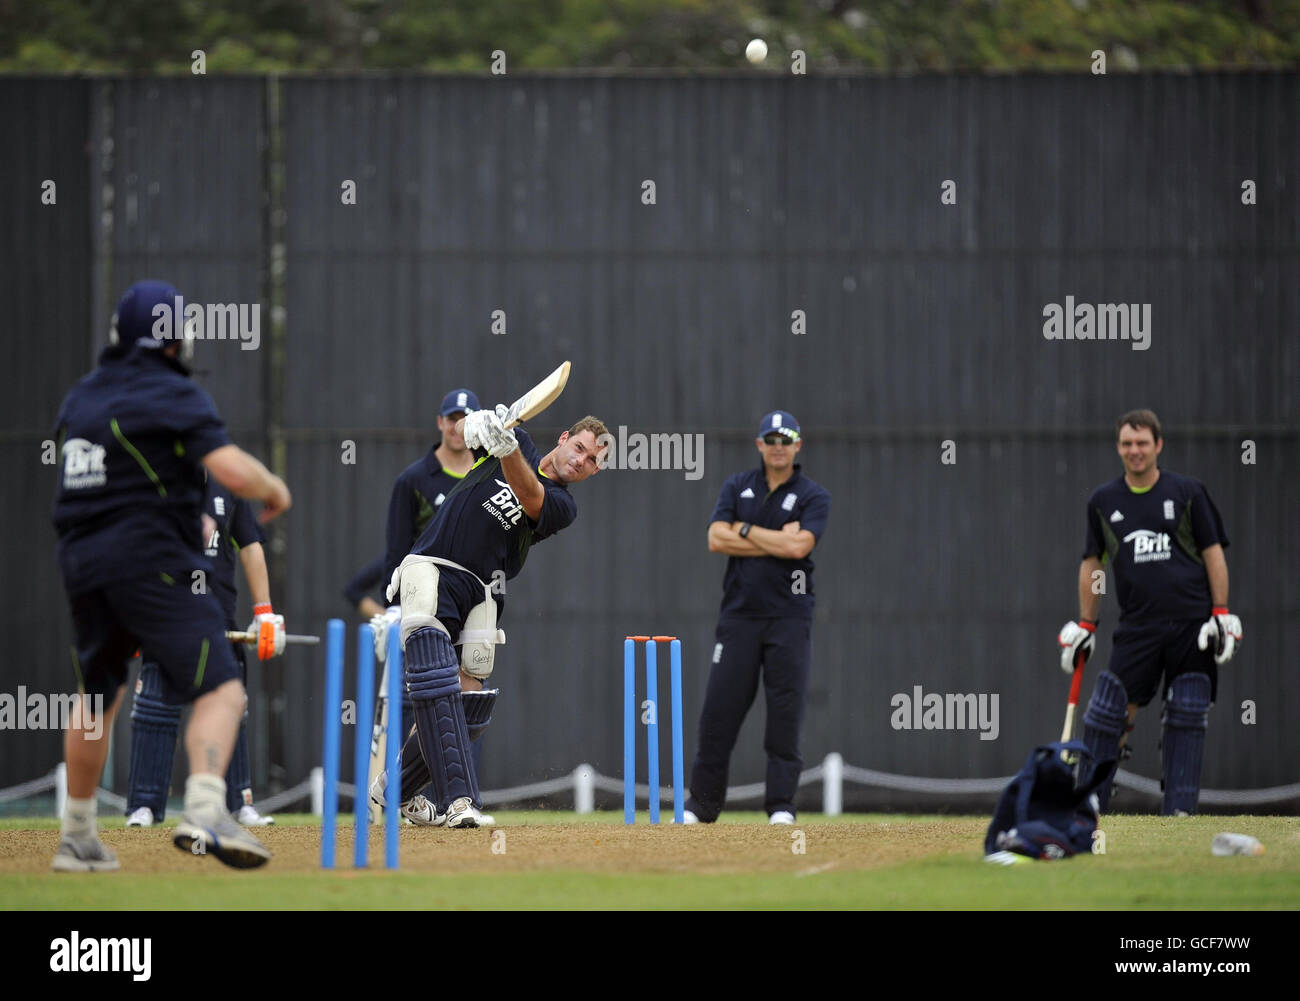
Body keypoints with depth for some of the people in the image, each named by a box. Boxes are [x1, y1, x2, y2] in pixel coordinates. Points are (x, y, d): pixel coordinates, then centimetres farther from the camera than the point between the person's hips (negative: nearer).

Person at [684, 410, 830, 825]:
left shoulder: (813, 496, 2)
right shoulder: (737, 487, 10)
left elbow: (798, 546, -15)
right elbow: (716, 539, -4)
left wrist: (745, 530, -6)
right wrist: (777, 541, -10)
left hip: (789, 618, -2)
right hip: (739, 615, 2)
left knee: (786, 713, -4)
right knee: (719, 712, 0)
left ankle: (781, 806, 2)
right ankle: (701, 804, 7)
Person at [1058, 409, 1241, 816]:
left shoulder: (1187, 492, 3)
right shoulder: (1103, 501, 9)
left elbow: (1213, 553, 5)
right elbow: (1092, 564, 16)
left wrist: (1222, 615, -2)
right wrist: (1085, 626, 12)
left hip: (1192, 625, -1)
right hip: (1137, 626, 1)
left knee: (1187, 718, -2)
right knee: (1109, 712, -6)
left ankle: (1178, 807, 2)